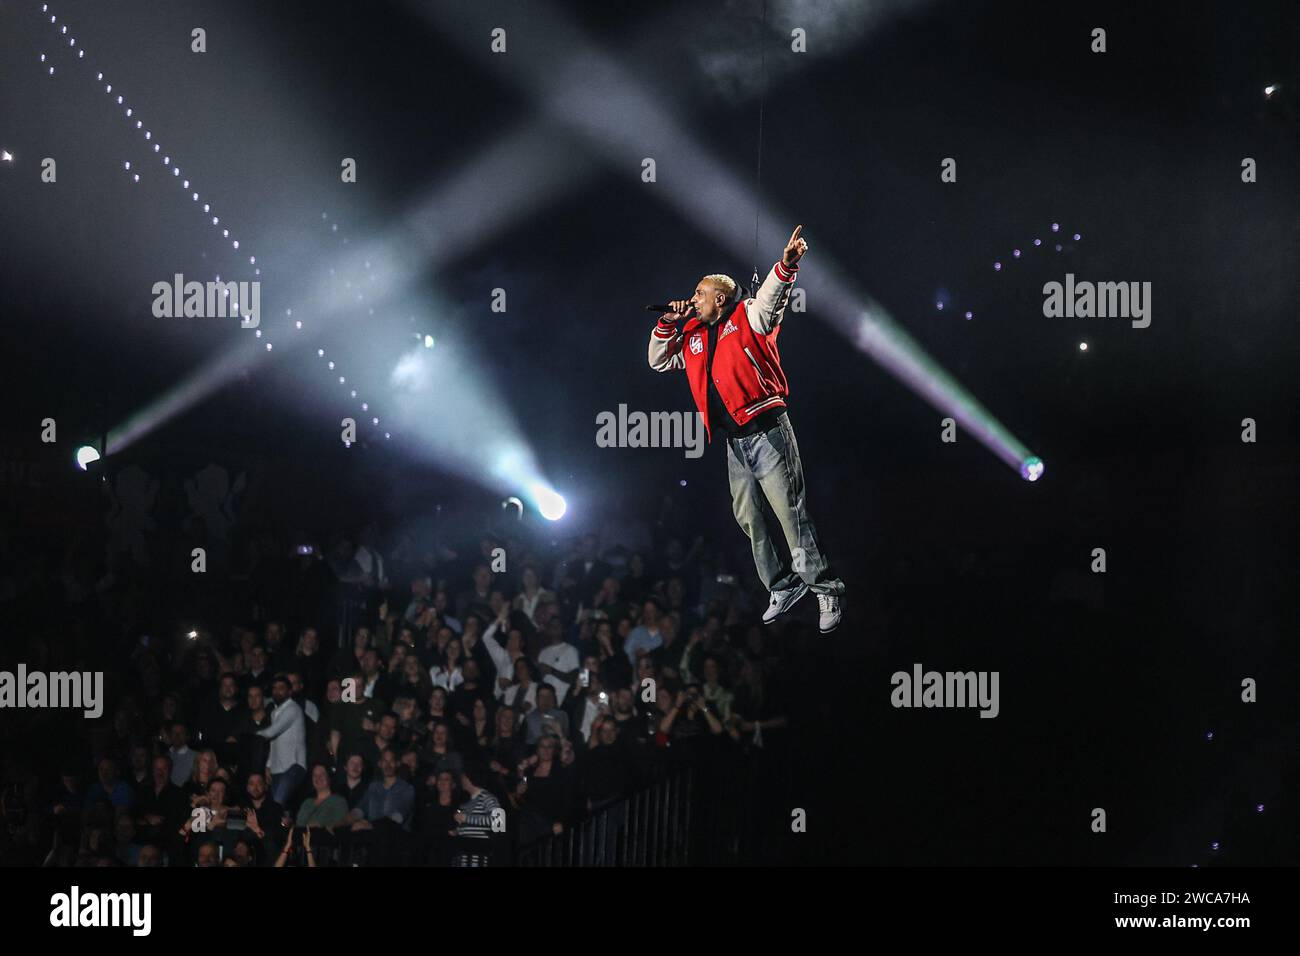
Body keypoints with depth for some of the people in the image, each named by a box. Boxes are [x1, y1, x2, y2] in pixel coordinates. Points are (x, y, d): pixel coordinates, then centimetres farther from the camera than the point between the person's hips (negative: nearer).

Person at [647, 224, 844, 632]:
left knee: (790, 512, -11)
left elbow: (772, 295, -18)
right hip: (734, 442, 8)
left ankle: (825, 589, -9)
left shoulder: (748, 318, 0)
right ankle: (783, 585, 19)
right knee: (748, 518, 9)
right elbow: (659, 362, 29)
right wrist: (667, 325, 13)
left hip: (767, 432, -8)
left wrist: (786, 265, -38)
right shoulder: (693, 337, 19)